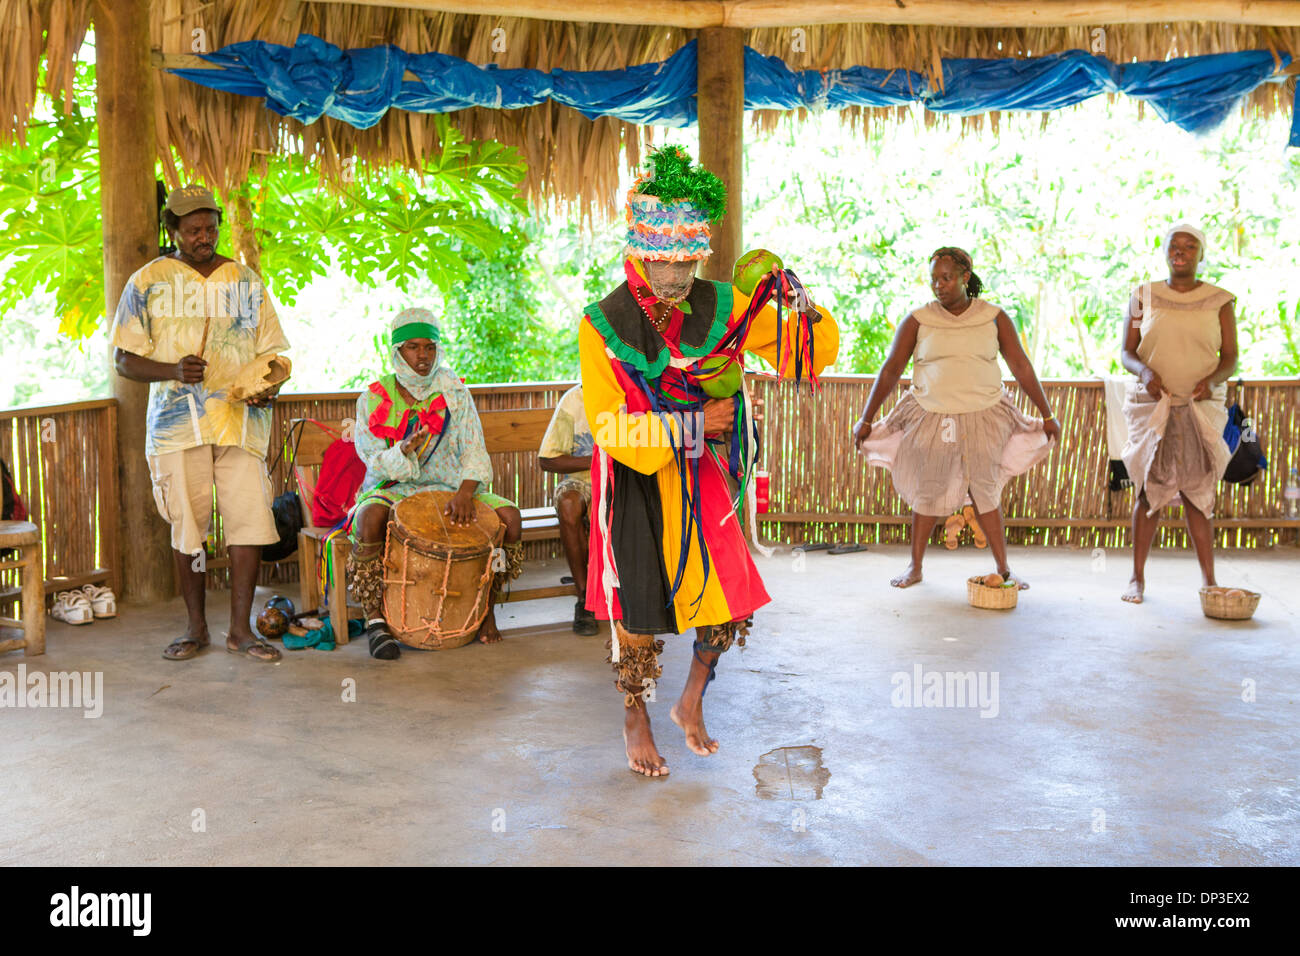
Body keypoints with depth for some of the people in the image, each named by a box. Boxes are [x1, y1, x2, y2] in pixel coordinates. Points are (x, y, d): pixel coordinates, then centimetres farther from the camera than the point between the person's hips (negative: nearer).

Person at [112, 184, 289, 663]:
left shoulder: (245, 281, 12)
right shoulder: (147, 282, 6)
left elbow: (272, 350, 13)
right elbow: (124, 359, 4)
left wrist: (269, 387, -9)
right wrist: (173, 370, -15)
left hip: (240, 420, 1)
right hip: (177, 421, -1)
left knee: (249, 519, -7)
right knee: (186, 525, 4)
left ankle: (240, 628, 3)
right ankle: (196, 627, 18)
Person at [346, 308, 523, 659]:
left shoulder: (455, 392, 4)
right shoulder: (374, 399, 0)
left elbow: (473, 449, -7)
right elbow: (374, 461, -7)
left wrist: (465, 493, -27)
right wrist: (404, 449, -31)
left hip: (449, 488, 2)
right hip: (393, 489, -2)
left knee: (509, 516, -22)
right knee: (371, 517, -37)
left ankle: (486, 607, -5)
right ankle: (376, 620, -25)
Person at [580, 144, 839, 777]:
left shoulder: (721, 306, -5)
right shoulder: (603, 323, -14)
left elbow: (798, 353, -2)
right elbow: (608, 424, -15)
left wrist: (808, 315, -24)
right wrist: (689, 426, -20)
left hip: (699, 477, 3)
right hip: (635, 479, -3)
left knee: (728, 602, 3)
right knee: (637, 611, 2)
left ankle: (691, 705, 29)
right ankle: (636, 724, 27)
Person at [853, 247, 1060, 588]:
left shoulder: (994, 318, -1)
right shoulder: (918, 320, -3)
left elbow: (1022, 367, 3)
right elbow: (890, 370, -2)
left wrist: (1047, 415, 5)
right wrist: (865, 419, -5)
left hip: (982, 418, 0)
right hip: (931, 419, 0)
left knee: (986, 492, 5)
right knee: (926, 494, 5)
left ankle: (1003, 569, 16)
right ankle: (914, 568, 18)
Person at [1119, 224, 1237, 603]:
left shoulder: (1219, 301, 5)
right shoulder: (1144, 297, 6)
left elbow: (1230, 357, 4)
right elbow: (1127, 351, 5)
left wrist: (1212, 379, -16)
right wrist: (1143, 371, -16)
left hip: (1200, 407, 0)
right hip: (1150, 405, 0)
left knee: (1198, 490, -1)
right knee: (1148, 488, 1)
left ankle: (1209, 580, 5)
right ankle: (1138, 577, 8)